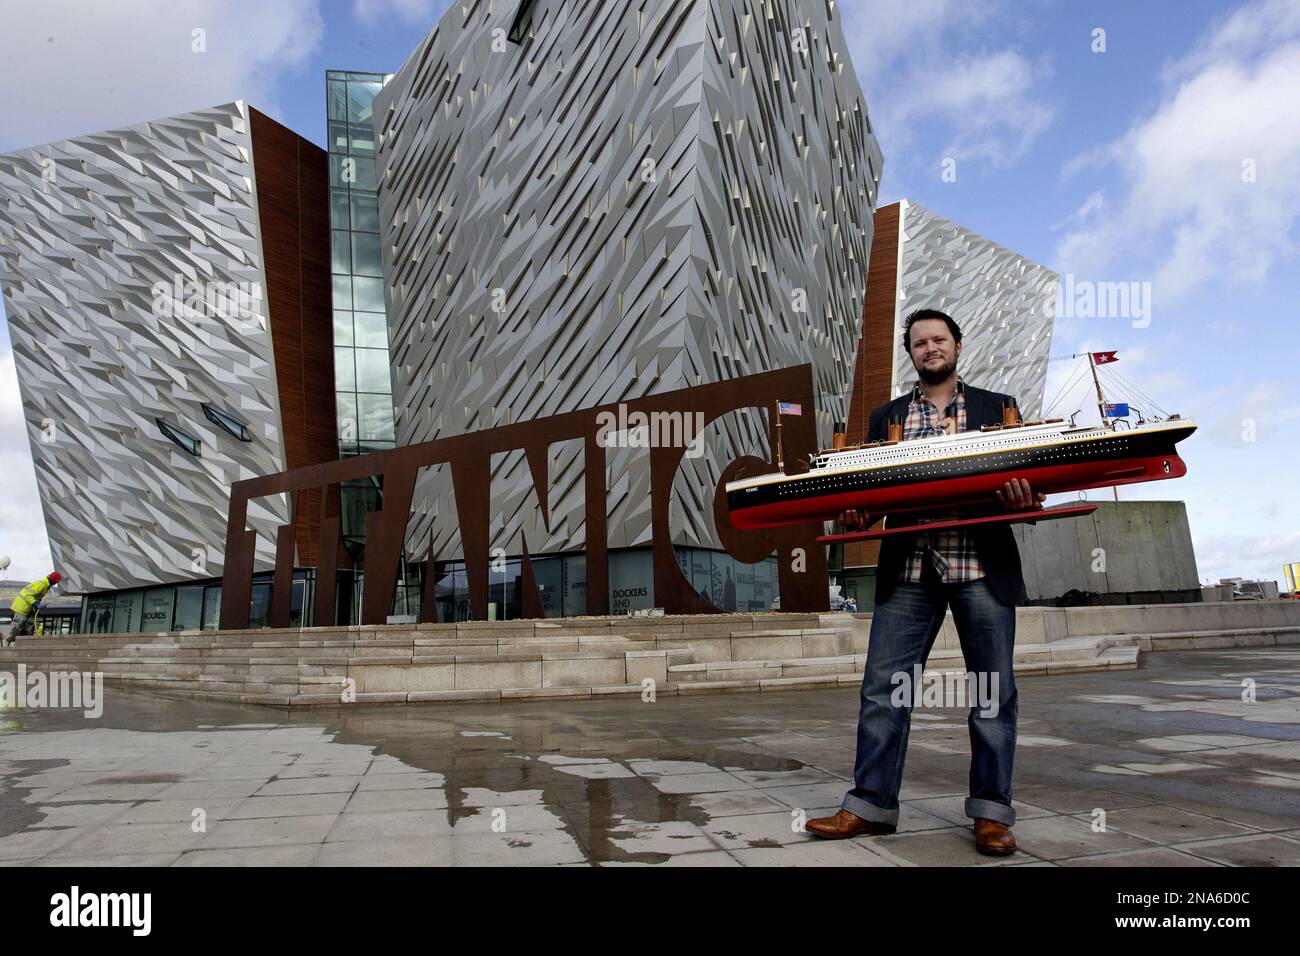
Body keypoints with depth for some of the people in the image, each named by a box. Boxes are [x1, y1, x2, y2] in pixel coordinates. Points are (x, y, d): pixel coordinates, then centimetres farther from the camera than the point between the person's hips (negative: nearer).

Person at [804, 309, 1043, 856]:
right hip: (909, 569, 1)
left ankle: (991, 812, 16)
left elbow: (1023, 477, 7)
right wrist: (856, 514, -9)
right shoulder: (886, 417, 16)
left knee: (993, 690, 4)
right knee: (883, 687, -1)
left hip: (983, 567, -1)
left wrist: (1024, 498, -16)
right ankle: (871, 804, 8)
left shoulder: (996, 407, 12)